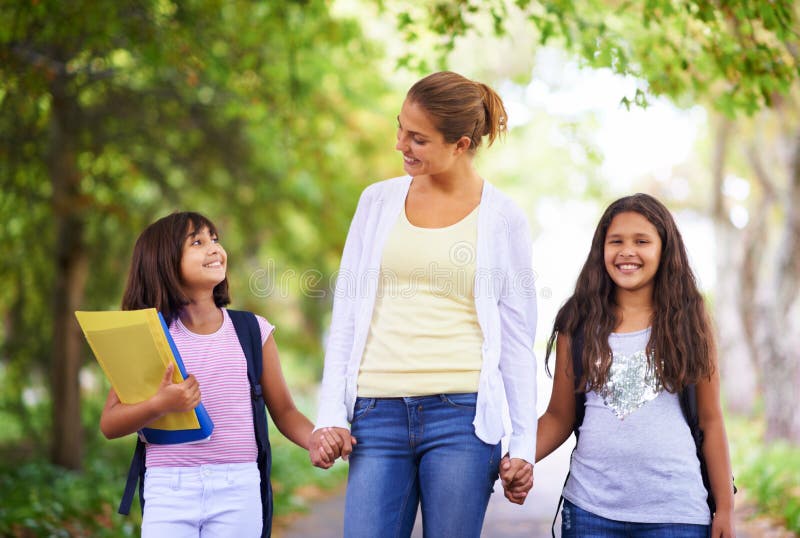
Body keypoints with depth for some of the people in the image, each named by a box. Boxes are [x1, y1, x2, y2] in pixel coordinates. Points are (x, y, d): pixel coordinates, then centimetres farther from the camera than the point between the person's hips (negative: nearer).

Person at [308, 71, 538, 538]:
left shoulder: (502, 218, 3)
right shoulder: (379, 201, 10)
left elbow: (517, 339, 6)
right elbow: (347, 314, 11)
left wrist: (524, 443, 2)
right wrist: (330, 413, 3)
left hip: (462, 415, -2)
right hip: (378, 412, 2)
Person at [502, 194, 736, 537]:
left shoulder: (690, 321, 4)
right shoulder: (578, 323, 5)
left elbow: (711, 421, 5)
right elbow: (559, 417, 8)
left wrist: (725, 509, 3)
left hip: (675, 510, -1)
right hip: (590, 507, 1)